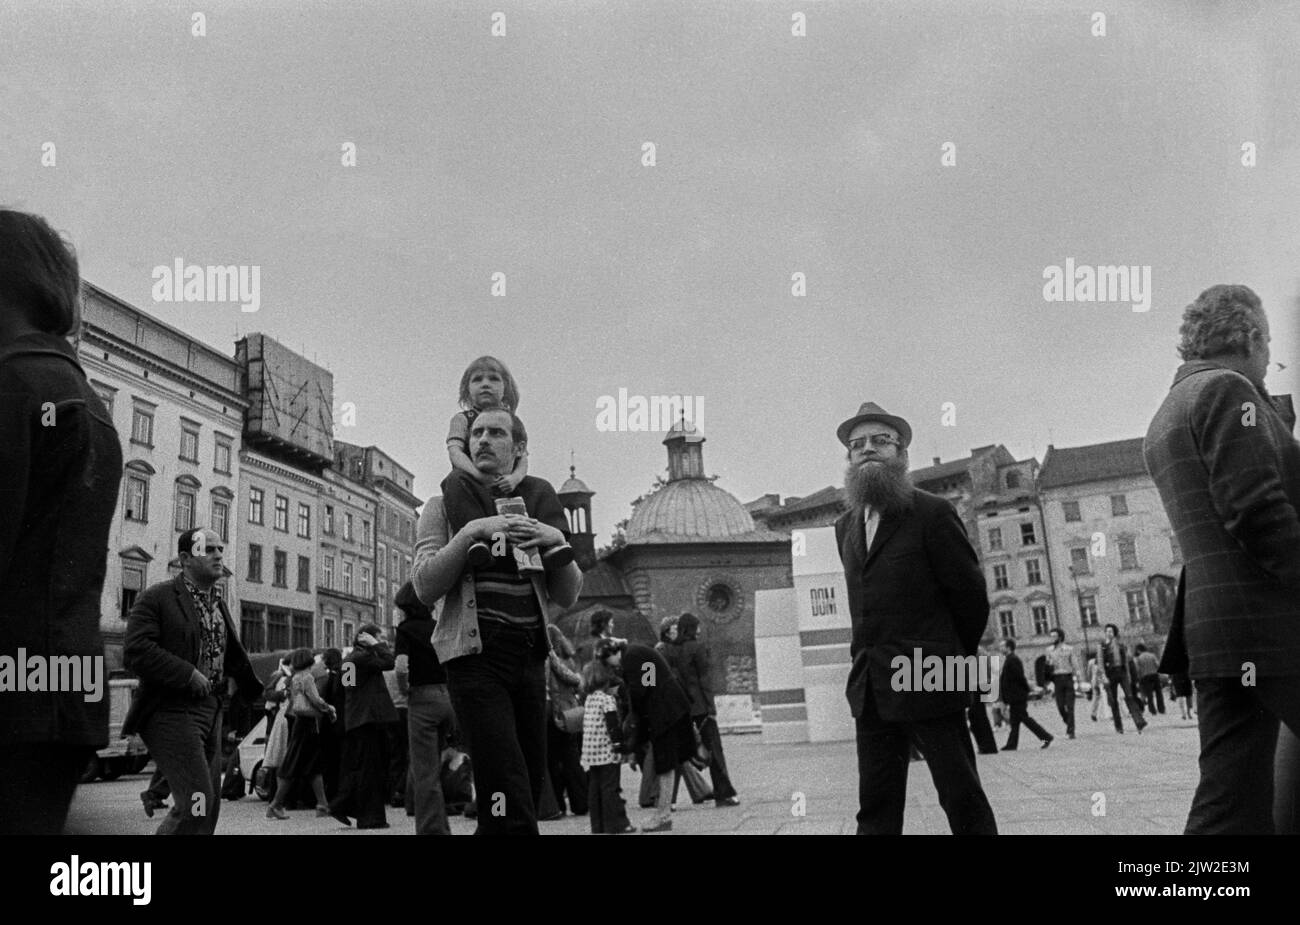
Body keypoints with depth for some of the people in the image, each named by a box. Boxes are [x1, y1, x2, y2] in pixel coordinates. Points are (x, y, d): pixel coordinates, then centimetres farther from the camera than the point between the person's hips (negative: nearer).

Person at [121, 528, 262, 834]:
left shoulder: (218, 604, 16)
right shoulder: (156, 598, -7)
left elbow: (234, 656, 25)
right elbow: (135, 651, -19)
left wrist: (255, 690, 22)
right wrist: (188, 675, -21)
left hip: (210, 712, 8)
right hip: (172, 712, -8)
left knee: (209, 807, 10)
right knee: (196, 804, -15)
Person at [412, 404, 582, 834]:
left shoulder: (538, 504, 16)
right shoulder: (444, 505, 8)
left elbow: (567, 596, 12)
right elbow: (426, 588, -5)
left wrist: (557, 541, -6)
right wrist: (471, 531, -16)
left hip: (531, 657, 5)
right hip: (475, 657, -4)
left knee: (532, 787, 8)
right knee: (510, 804, -15)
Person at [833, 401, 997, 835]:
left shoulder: (933, 514, -5)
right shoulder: (846, 526, 14)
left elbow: (971, 592, -2)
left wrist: (958, 656, 8)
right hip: (871, 689, 6)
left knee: (963, 799, 2)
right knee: (876, 807, 6)